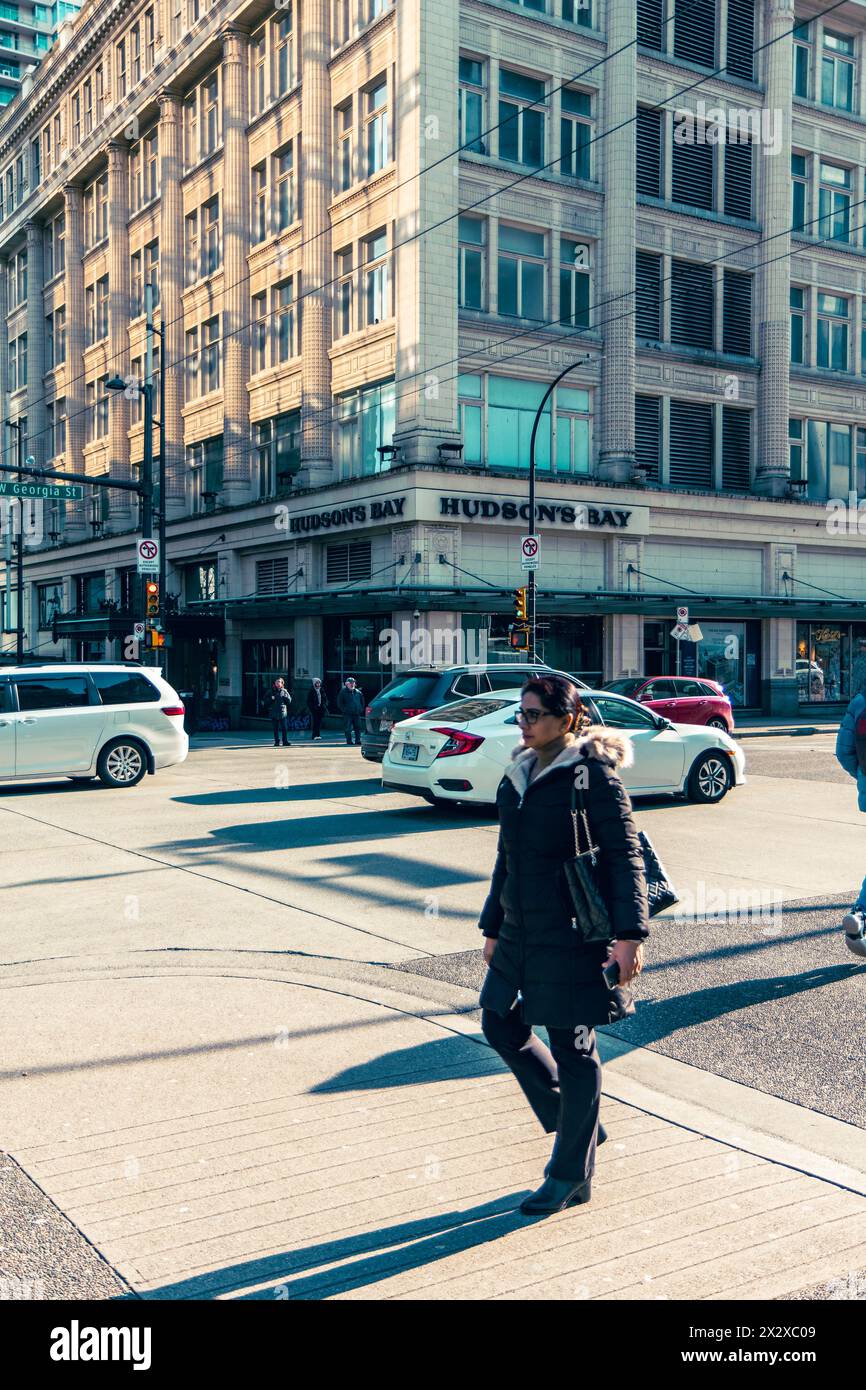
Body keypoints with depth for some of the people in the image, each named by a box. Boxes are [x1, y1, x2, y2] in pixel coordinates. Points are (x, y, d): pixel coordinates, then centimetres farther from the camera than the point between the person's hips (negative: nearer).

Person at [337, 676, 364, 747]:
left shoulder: (358, 692, 12)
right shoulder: (343, 692, 0)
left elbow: (362, 701, 23)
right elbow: (339, 703, -1)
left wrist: (361, 709, 10)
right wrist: (344, 709, -10)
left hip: (357, 714, 4)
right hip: (347, 714, -4)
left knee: (358, 728, 3)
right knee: (348, 729, -4)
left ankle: (358, 741, 9)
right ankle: (349, 742, 1)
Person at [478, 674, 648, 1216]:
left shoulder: (594, 775, -13)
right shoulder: (518, 775, 10)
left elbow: (625, 857, -15)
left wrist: (629, 934, -22)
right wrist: (494, 927, 20)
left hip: (573, 933, -8)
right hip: (521, 932, 8)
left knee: (573, 1050, 3)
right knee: (502, 1026, 14)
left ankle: (572, 1176, 19)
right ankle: (575, 1124, 33)